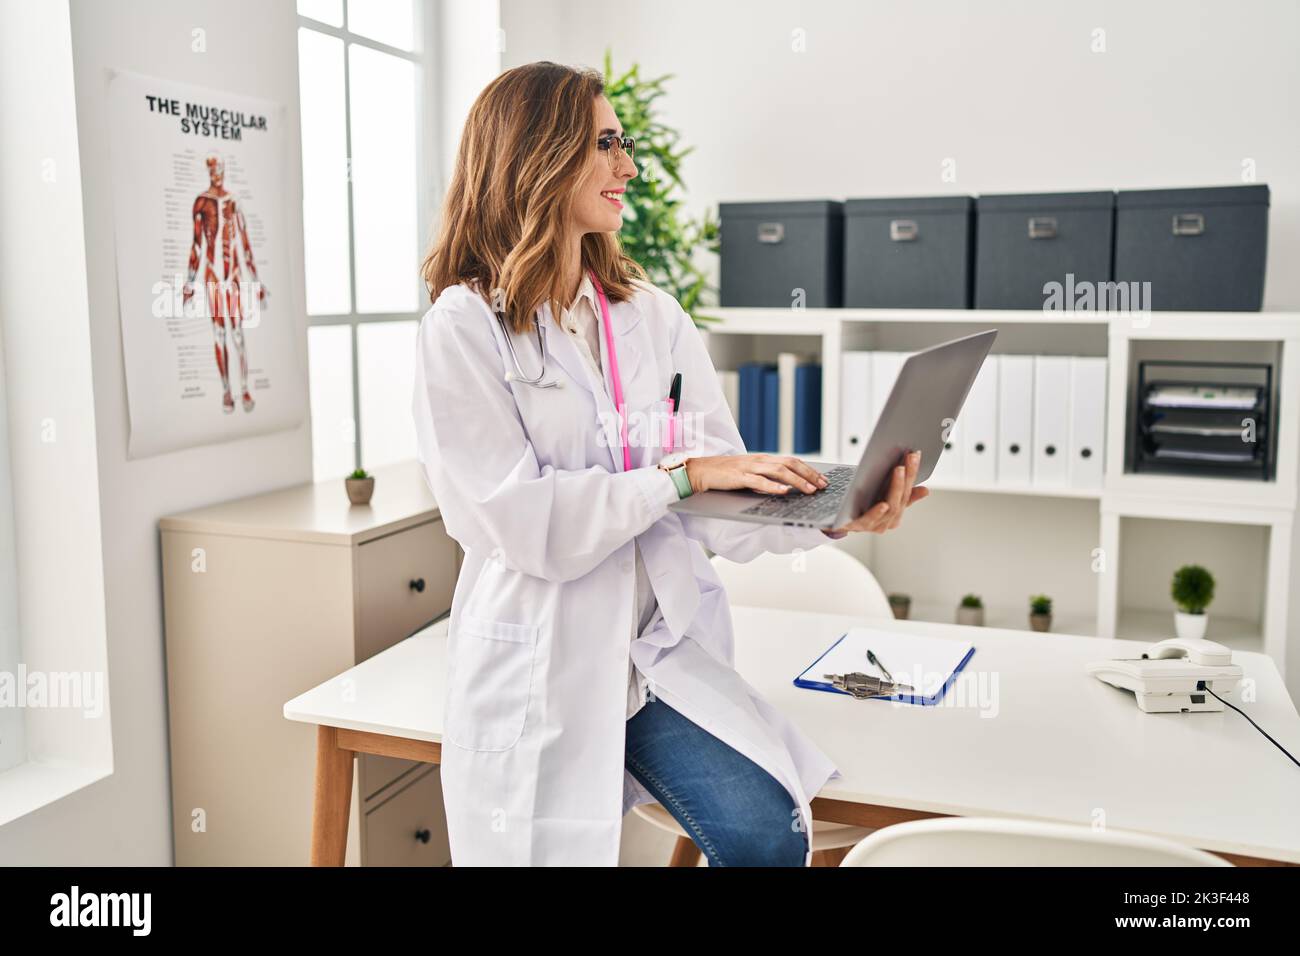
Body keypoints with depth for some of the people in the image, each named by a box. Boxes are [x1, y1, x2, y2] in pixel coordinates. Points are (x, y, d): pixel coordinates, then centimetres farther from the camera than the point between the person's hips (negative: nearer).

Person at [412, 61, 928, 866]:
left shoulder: (653, 315, 8)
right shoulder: (464, 325, -6)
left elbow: (721, 501, 2)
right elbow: (522, 518, -15)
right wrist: (681, 474, -18)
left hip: (666, 644, 3)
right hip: (540, 668, -3)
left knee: (771, 834, -17)